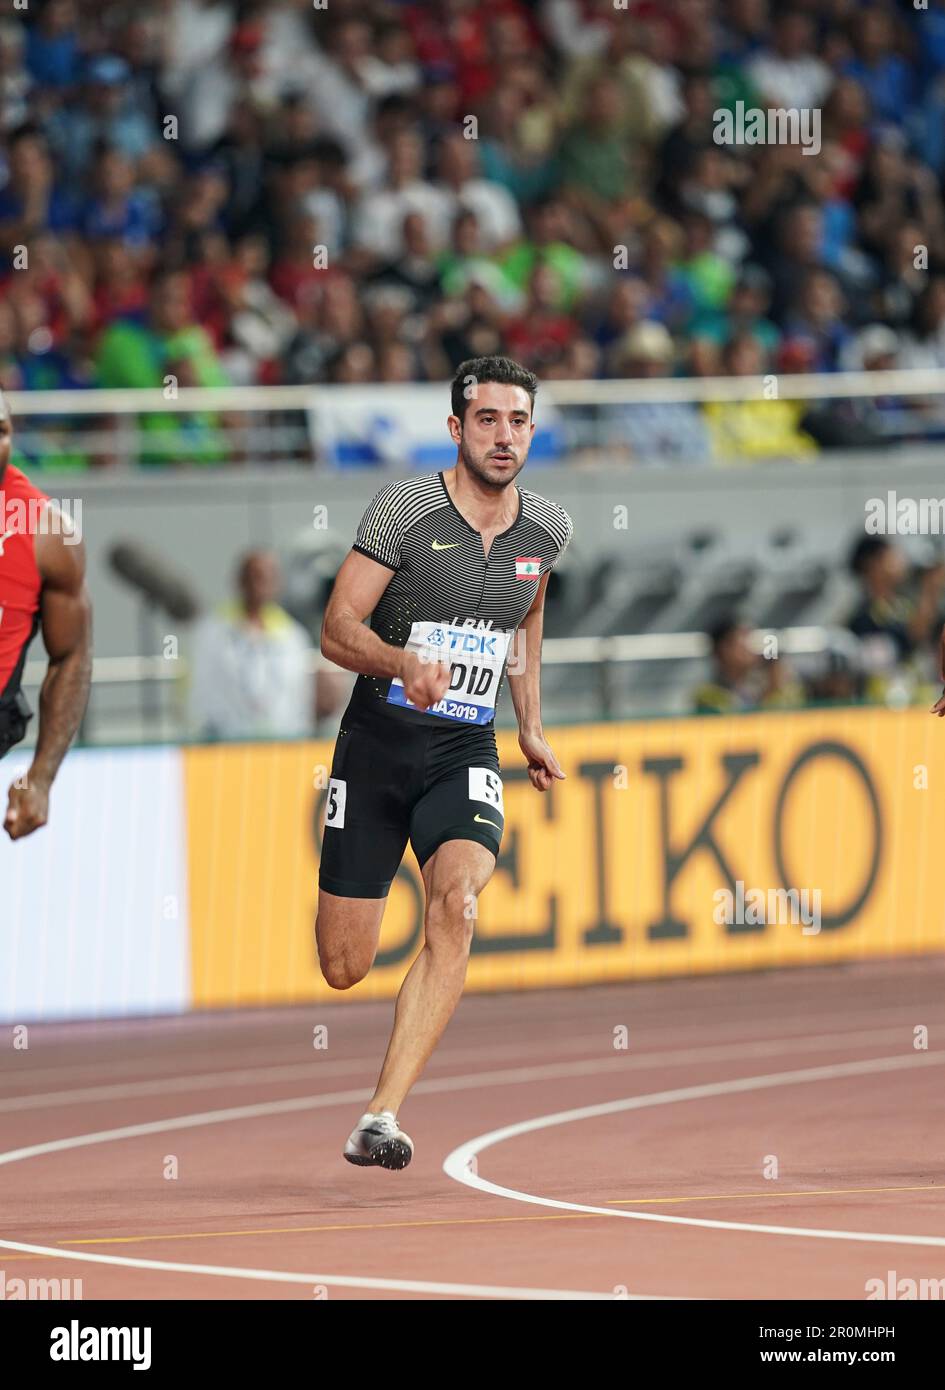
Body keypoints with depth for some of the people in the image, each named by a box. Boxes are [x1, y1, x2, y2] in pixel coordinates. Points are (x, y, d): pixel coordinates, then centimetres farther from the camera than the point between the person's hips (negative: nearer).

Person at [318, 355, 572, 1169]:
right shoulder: (404, 511, -10)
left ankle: (381, 1120, -31)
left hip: (466, 752, 2)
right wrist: (403, 662, -30)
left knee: (457, 903, -28)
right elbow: (338, 628, -11)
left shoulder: (547, 529, 4)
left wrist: (531, 726, 24)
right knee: (344, 971, -2)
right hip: (378, 742, -2)